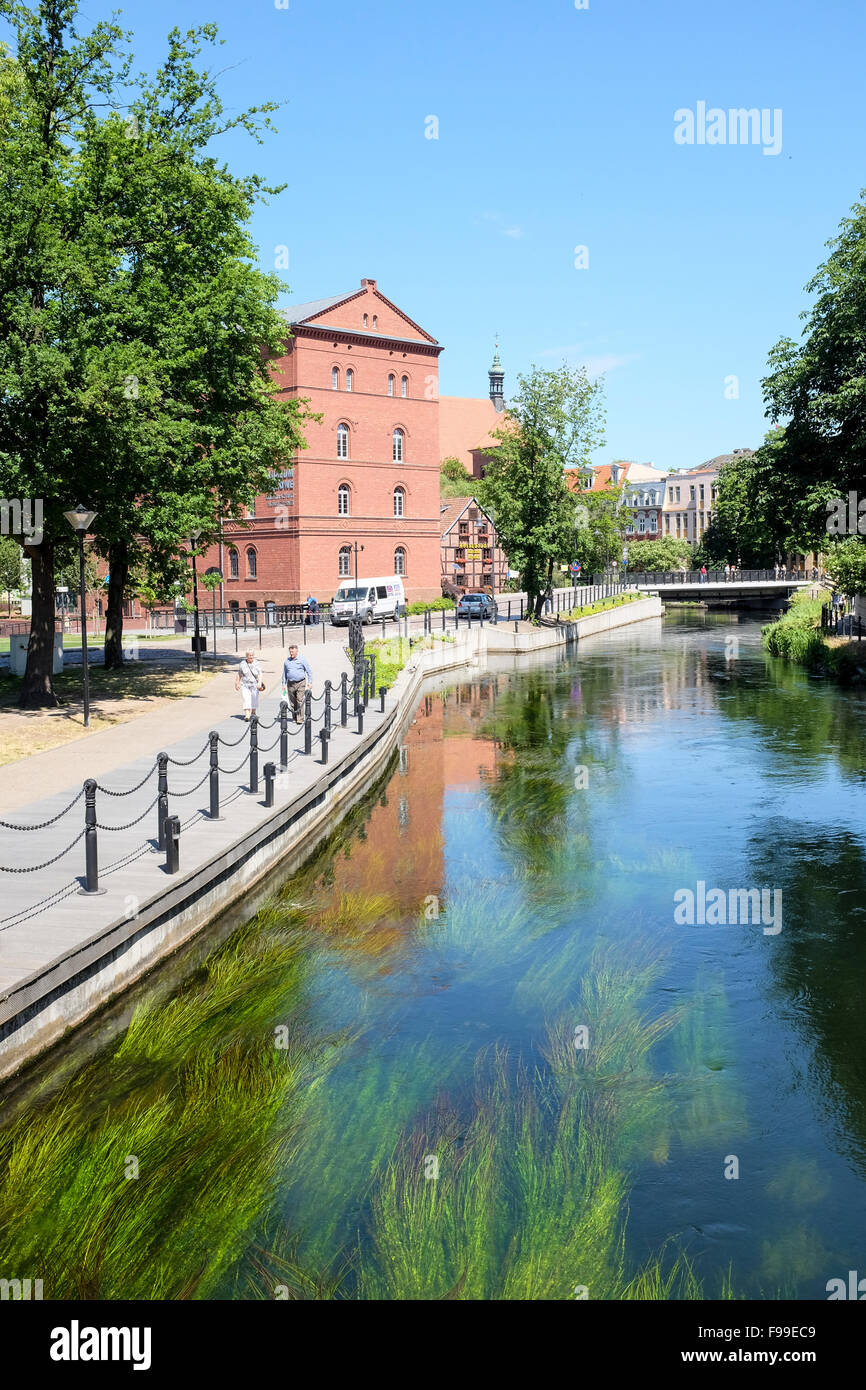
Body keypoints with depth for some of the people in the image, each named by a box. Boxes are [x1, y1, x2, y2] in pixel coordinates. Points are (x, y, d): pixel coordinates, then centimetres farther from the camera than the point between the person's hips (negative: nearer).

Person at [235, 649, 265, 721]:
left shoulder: (256, 664, -2)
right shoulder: (242, 664, 3)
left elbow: (260, 674, -9)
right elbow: (239, 675, 12)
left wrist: (259, 683, -24)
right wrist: (237, 683, 13)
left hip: (254, 685, 0)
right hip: (245, 685, 0)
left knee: (254, 700, 8)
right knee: (246, 700, -12)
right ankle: (247, 715, -19)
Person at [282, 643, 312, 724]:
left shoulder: (302, 659, 2)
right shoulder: (287, 661, 11)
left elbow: (309, 671, 4)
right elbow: (284, 673, 19)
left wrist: (310, 682, -2)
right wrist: (284, 684, 13)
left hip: (300, 683, -4)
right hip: (290, 683, 4)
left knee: (300, 701, -11)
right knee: (292, 702, 5)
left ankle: (300, 719, -12)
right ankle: (294, 718, 15)